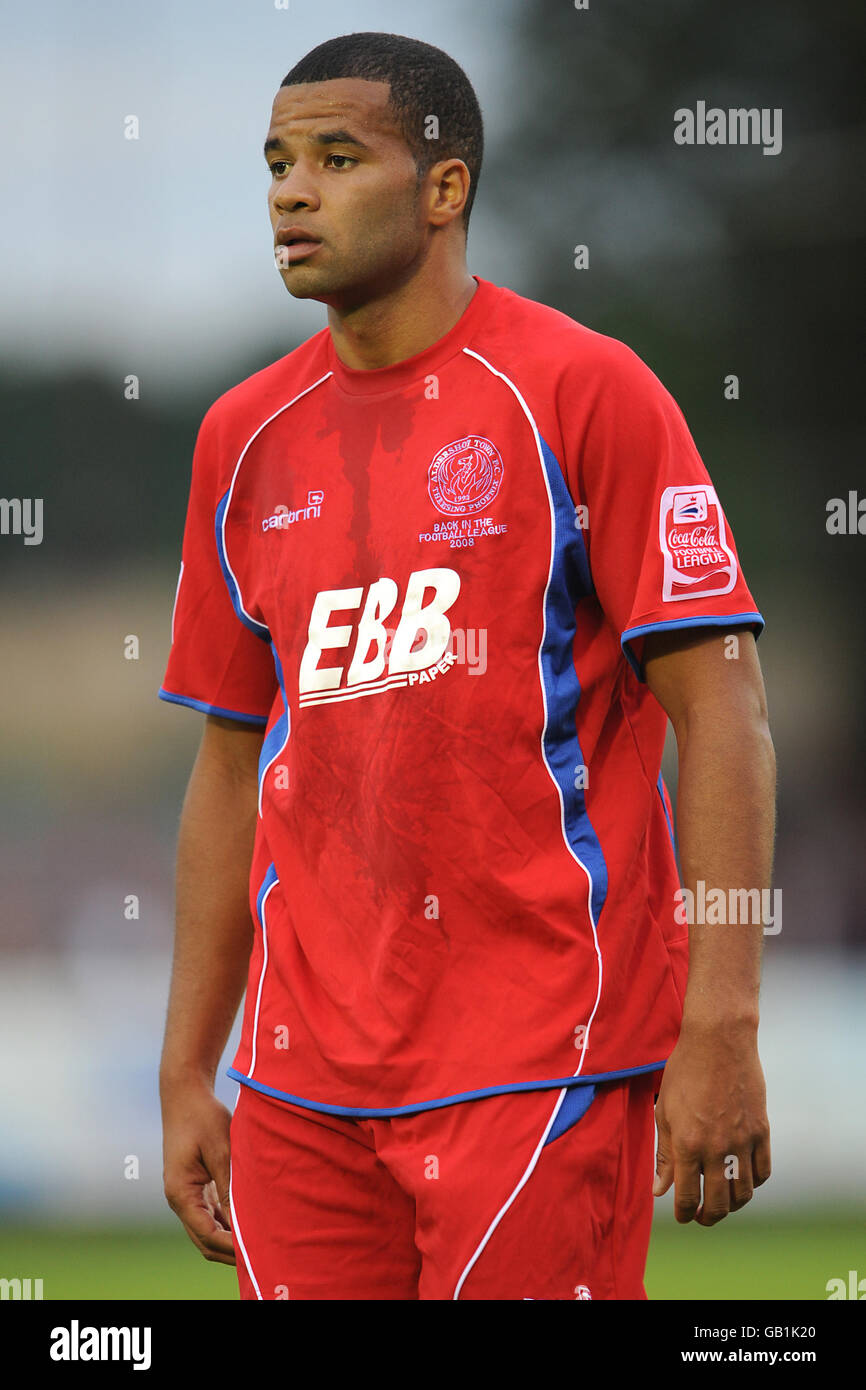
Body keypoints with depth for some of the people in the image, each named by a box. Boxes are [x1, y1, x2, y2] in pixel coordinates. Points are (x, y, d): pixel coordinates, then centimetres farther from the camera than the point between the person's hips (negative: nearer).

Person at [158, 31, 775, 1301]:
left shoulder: (581, 391, -4)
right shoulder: (246, 437, 12)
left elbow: (723, 717, -7)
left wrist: (721, 1029, -15)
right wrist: (186, 1077, 13)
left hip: (543, 1069, -5)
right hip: (302, 1087, 5)